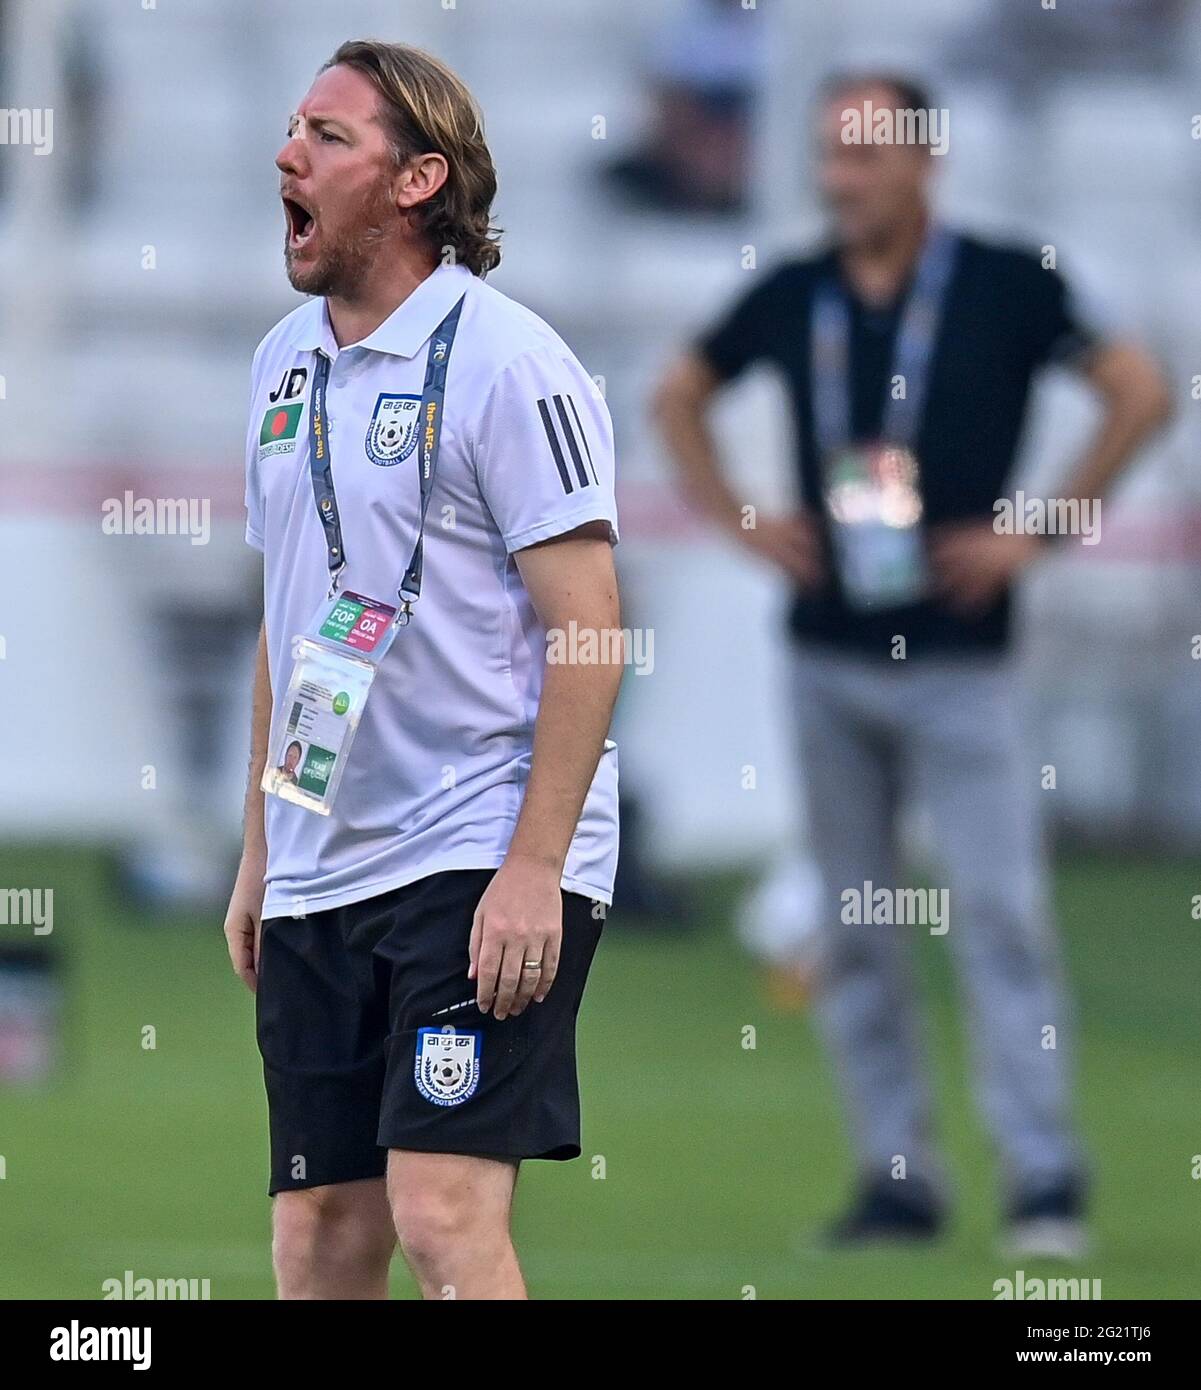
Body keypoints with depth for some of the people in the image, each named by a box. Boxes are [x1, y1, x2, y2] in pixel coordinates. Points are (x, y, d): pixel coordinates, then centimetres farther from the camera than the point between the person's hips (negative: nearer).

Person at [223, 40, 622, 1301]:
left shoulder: (505, 364, -10)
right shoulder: (285, 361, 13)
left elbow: (587, 629, -12)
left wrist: (535, 867, -18)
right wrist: (257, 854, 18)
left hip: (481, 860, -7)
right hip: (319, 872, 7)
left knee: (444, 1216, -16)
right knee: (319, 1233, 4)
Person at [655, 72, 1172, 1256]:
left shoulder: (1004, 286, -5)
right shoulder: (791, 299, 6)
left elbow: (1140, 392, -5)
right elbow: (677, 397, 21)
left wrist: (1034, 533, -7)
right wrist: (737, 520, 9)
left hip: (957, 660, -4)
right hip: (826, 658, 4)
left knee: (998, 913, -9)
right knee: (851, 932, 6)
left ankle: (1043, 1173, -6)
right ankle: (896, 1175, 13)